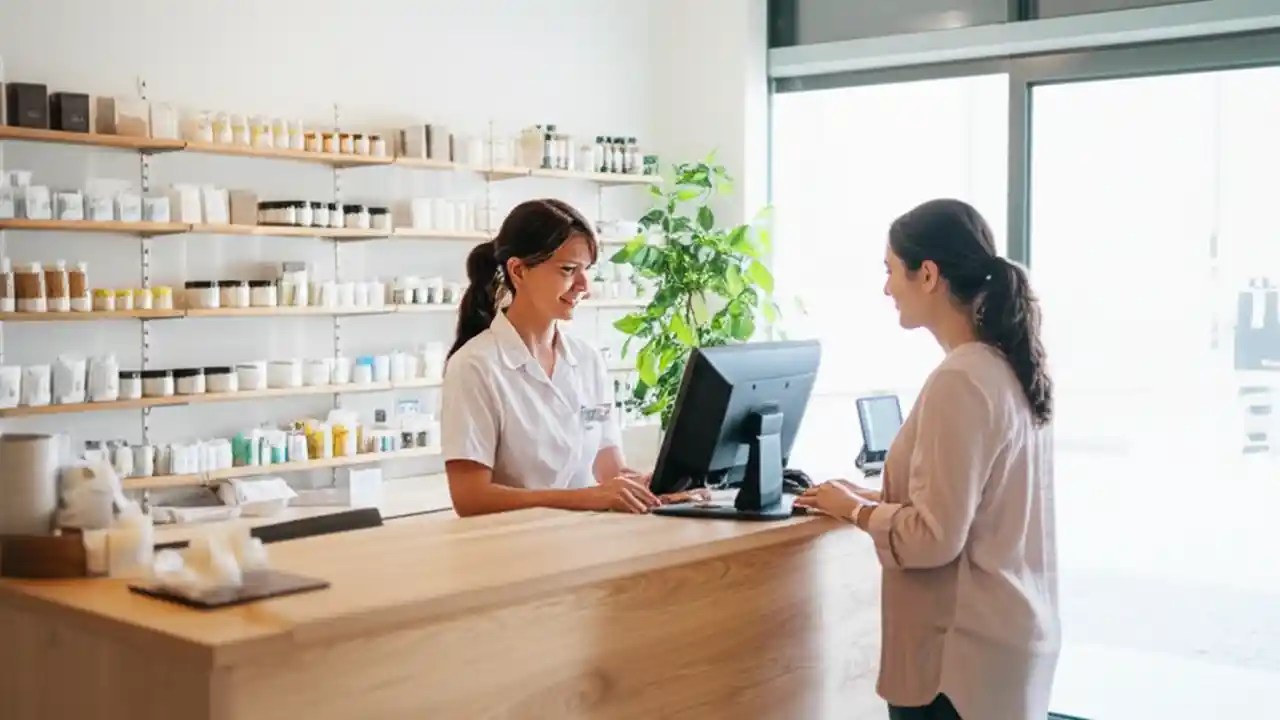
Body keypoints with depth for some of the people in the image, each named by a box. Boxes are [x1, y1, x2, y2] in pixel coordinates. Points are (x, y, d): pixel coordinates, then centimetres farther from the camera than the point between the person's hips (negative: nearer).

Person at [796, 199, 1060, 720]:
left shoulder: (959, 382, -22)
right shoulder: (1008, 368, 6)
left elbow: (934, 537, -21)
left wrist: (857, 510, -6)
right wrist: (876, 497, 10)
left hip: (963, 647, -9)